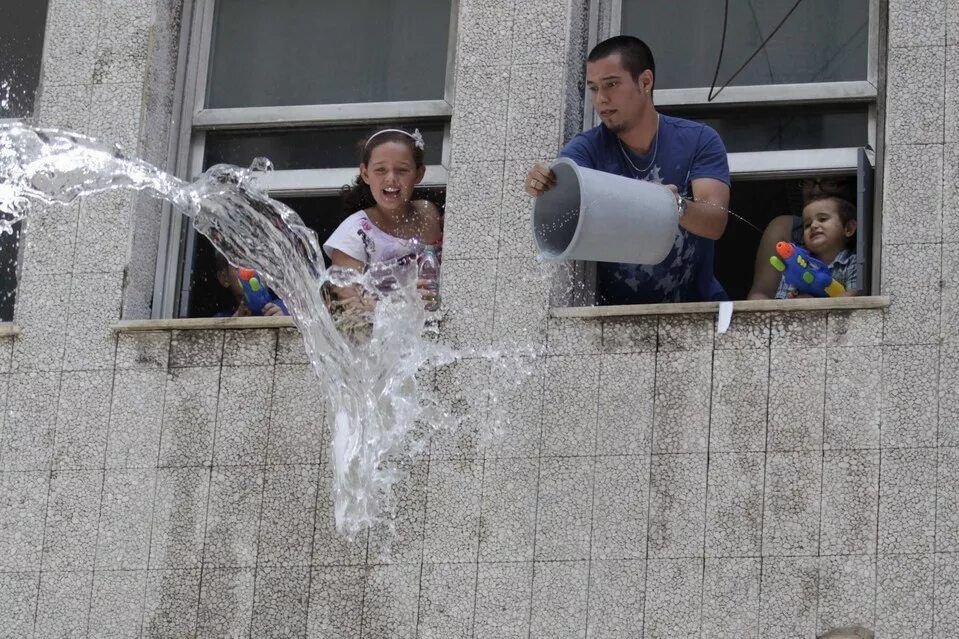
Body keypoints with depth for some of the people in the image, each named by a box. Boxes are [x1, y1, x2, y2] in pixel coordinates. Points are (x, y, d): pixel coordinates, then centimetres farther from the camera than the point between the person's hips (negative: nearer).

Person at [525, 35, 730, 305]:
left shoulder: (699, 141, -3)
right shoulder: (586, 149, -2)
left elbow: (716, 224, -16)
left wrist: (678, 208, -37)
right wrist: (545, 190, -43)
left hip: (694, 302, 0)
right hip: (615, 307, 0)